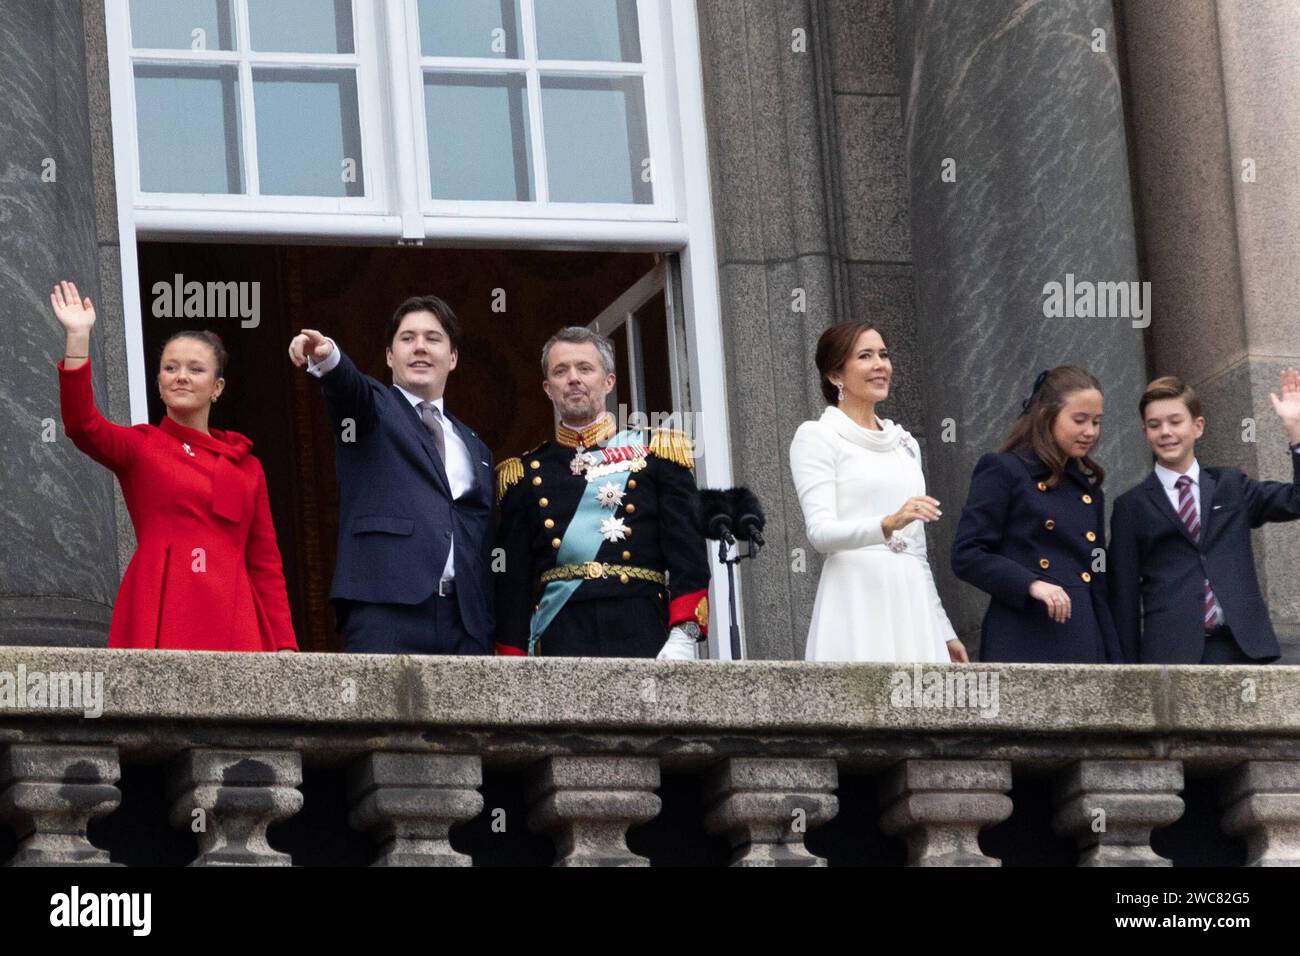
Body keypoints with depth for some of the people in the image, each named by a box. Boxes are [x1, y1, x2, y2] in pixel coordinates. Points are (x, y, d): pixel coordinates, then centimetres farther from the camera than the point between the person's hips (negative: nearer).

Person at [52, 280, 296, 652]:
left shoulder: (245, 464, 19)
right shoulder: (141, 446, 12)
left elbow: (266, 563, 16)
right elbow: (82, 425, -9)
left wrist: (285, 646, 7)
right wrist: (78, 338, -16)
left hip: (231, 618, 3)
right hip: (161, 612, -3)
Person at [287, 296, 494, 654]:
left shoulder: (474, 447, 27)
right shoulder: (374, 408, 12)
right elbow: (348, 386, -12)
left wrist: (491, 630, 11)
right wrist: (326, 357, -36)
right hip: (386, 612, -5)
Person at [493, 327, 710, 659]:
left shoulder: (655, 453, 12)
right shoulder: (524, 474, 16)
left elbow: (688, 549, 3)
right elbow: (512, 580, 12)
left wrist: (683, 637, -10)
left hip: (644, 639, -1)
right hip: (559, 642, 1)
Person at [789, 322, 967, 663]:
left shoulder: (905, 443, 22)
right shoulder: (817, 437, 2)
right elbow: (820, 531, -12)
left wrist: (944, 632, 22)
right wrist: (888, 524, -28)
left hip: (911, 604, 6)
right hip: (857, 606, -6)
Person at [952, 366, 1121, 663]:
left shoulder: (1089, 489, 22)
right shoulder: (1003, 472, 2)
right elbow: (966, 555, -6)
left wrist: (1113, 661, 18)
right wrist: (1030, 584, -19)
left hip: (1085, 649, 7)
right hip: (1025, 647, -7)